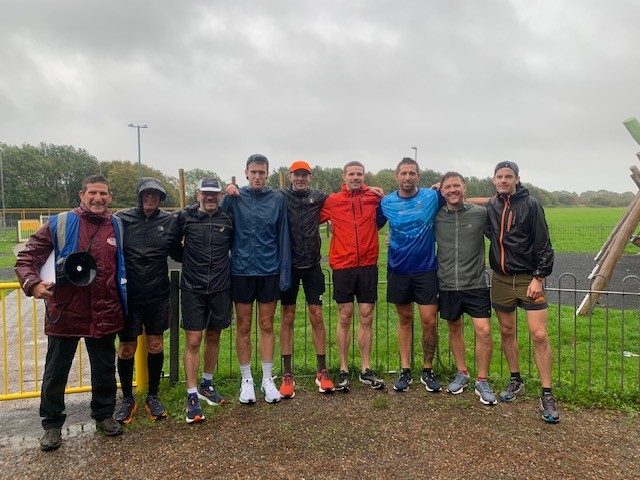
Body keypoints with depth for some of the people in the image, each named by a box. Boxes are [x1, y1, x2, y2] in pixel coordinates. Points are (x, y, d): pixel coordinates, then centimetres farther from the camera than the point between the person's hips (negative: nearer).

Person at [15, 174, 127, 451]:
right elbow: (27, 257, -2)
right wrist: (32, 283, -20)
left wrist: (124, 305, 13)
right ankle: (52, 424, 30)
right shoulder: (59, 224, -4)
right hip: (64, 313, -2)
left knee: (105, 369, 15)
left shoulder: (118, 227, 5)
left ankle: (104, 414, 34)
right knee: (56, 371, 11)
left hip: (104, 314, 2)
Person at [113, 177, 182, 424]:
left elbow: (179, 254, 13)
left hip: (158, 297, 2)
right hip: (129, 297, -1)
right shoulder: (122, 219, -4)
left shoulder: (169, 222, 2)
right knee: (126, 348, 7)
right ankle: (127, 399, 28)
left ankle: (153, 396, 29)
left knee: (155, 346, 10)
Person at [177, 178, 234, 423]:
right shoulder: (185, 217, -3)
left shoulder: (228, 219, 1)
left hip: (220, 288, 2)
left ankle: (206, 385, 32)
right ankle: (192, 396, 8)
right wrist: (187, 261, 3)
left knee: (213, 337, 13)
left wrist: (225, 268, 7)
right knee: (193, 341, -2)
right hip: (193, 289, -2)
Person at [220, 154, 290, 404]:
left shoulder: (277, 199, 2)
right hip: (241, 271, 0)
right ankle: (246, 380, 22)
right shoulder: (234, 198, -1)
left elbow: (283, 237, 2)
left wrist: (285, 271, 0)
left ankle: (268, 379, 21)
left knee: (267, 325, 9)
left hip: (269, 271, 1)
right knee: (243, 327, 8)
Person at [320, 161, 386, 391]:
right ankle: (343, 370, 16)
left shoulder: (374, 198, 4)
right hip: (343, 265, -1)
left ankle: (366, 370, 18)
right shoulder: (332, 201, 3)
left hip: (368, 264, 1)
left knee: (367, 317, 6)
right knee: (345, 318, 4)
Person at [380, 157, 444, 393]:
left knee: (429, 321, -3)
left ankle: (428, 371, 17)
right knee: (404, 319, 11)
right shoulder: (387, 202, 0)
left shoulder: (432, 197, -4)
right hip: (398, 270, 1)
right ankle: (405, 371, 21)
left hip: (426, 269, -1)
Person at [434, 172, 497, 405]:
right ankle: (462, 373, 34)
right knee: (454, 328, 15)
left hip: (476, 284, -2)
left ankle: (482, 381, 11)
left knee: (484, 330, -7)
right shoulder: (436, 217, 0)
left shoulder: (480, 213, -5)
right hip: (447, 285, 2)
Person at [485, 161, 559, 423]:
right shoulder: (490, 207, 6)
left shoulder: (530, 205, -6)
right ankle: (515, 381, 29)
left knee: (539, 335, -8)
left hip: (528, 279, -4)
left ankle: (547, 395, 3)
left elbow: (544, 246, -6)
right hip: (501, 279, 4)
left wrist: (538, 278, -12)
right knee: (507, 332, 12)